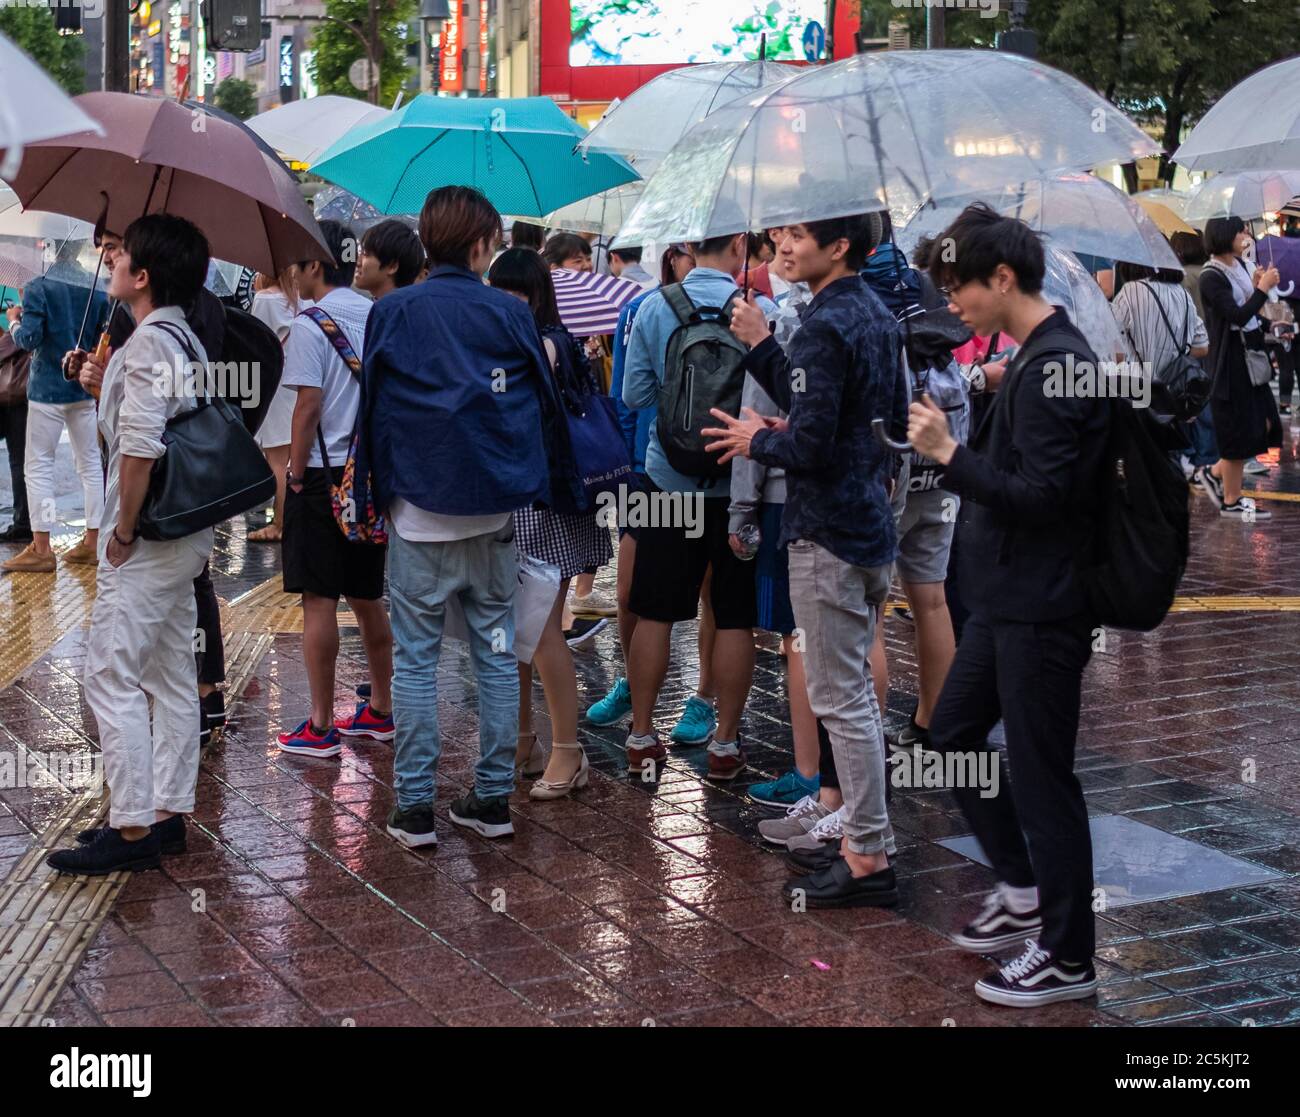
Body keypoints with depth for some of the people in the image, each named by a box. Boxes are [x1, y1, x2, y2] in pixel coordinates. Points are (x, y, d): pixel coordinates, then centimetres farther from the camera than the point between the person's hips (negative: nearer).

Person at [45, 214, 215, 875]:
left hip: (145, 544, -10)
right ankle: (168, 814, 21)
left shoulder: (147, 342, -18)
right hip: (183, 537, 10)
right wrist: (106, 389, 15)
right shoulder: (184, 338, 12)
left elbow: (139, 447, -27)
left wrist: (123, 530, -17)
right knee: (171, 677, 13)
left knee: (111, 678, -4)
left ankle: (132, 828, -1)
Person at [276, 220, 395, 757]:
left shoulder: (311, 325, -11)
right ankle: (380, 710, 23)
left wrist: (295, 474, -7)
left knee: (319, 599, -2)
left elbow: (308, 407, -16)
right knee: (367, 596, 16)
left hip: (324, 473, -7)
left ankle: (320, 727, 2)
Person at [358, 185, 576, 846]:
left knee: (415, 659, 4)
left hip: (419, 515, -1)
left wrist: (377, 494, 12)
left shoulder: (392, 313, -2)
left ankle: (414, 807, 5)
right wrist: (544, 488, 17)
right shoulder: (511, 314, 1)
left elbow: (375, 413, 3)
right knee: (497, 654, 10)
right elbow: (544, 409, 6)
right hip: (494, 514, 1)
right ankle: (493, 798, 15)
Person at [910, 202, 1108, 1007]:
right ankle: (1025, 891, 31)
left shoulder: (1052, 368, -20)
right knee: (956, 734, 19)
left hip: (1043, 608, -10)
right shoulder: (1037, 359, 11)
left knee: (1040, 774, -1)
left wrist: (950, 452, -20)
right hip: (1008, 599, 10)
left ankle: (1069, 956, 12)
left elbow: (1037, 497, -24)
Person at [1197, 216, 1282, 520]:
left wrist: (1256, 287, -4)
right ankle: (1231, 502, 10)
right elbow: (1238, 315, -25)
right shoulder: (1212, 277, -16)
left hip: (1250, 354, 9)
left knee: (1263, 424, 11)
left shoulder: (1239, 266, 9)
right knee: (1239, 430, -1)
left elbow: (1251, 312, 12)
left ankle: (1215, 473, 25)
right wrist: (1262, 289, -17)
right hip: (1230, 360, -9)